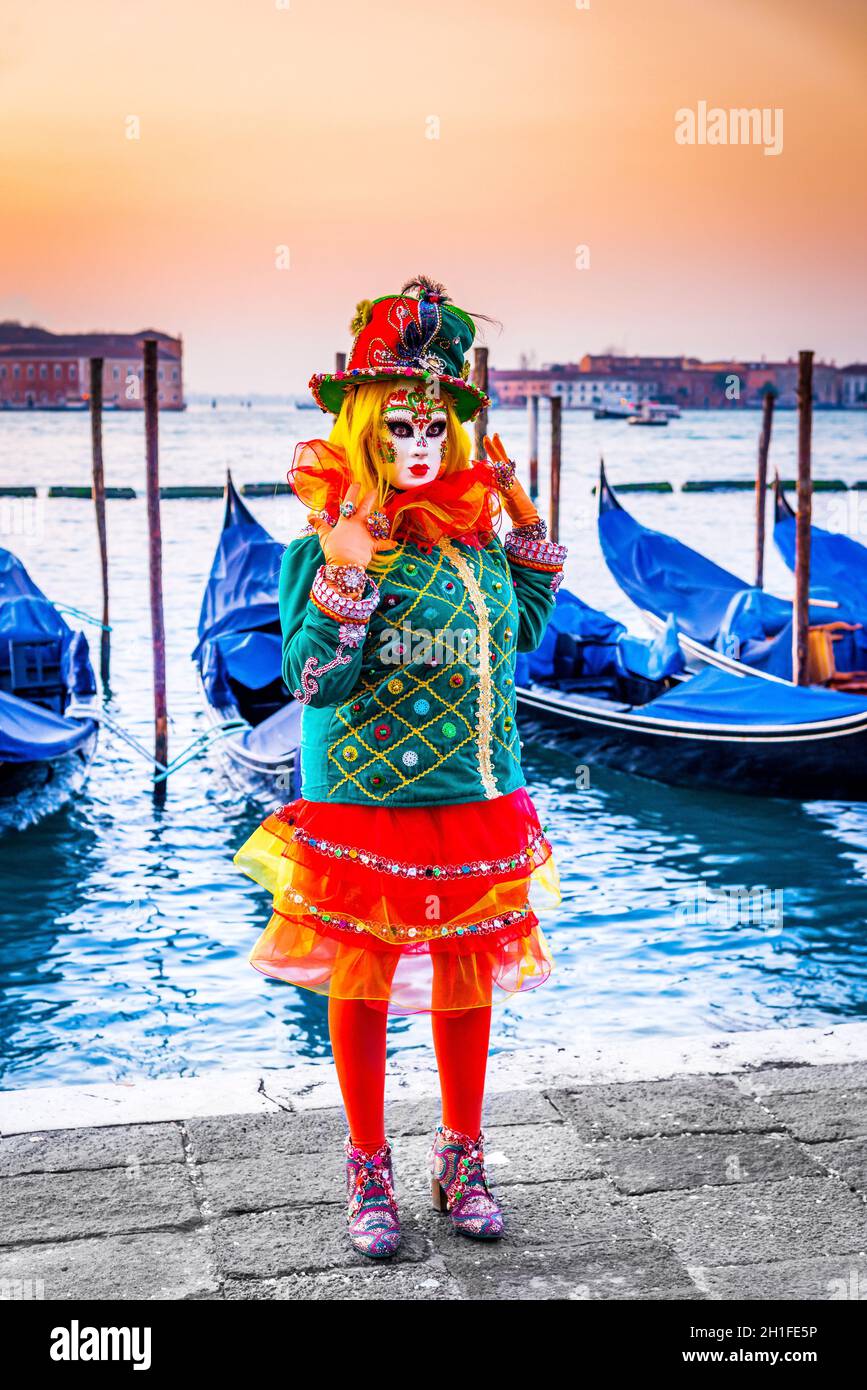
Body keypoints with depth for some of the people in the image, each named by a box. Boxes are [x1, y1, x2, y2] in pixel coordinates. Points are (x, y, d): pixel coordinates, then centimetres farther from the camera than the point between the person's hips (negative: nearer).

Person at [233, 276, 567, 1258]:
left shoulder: (476, 534, 5)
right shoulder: (331, 543, -10)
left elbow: (518, 634, 19)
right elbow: (310, 680, -17)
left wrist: (528, 533, 9)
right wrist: (343, 578, -29)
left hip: (476, 802, 5)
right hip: (364, 804, -4)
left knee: (468, 980, 13)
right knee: (361, 979, 8)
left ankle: (462, 1158, 31)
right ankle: (368, 1172, 25)